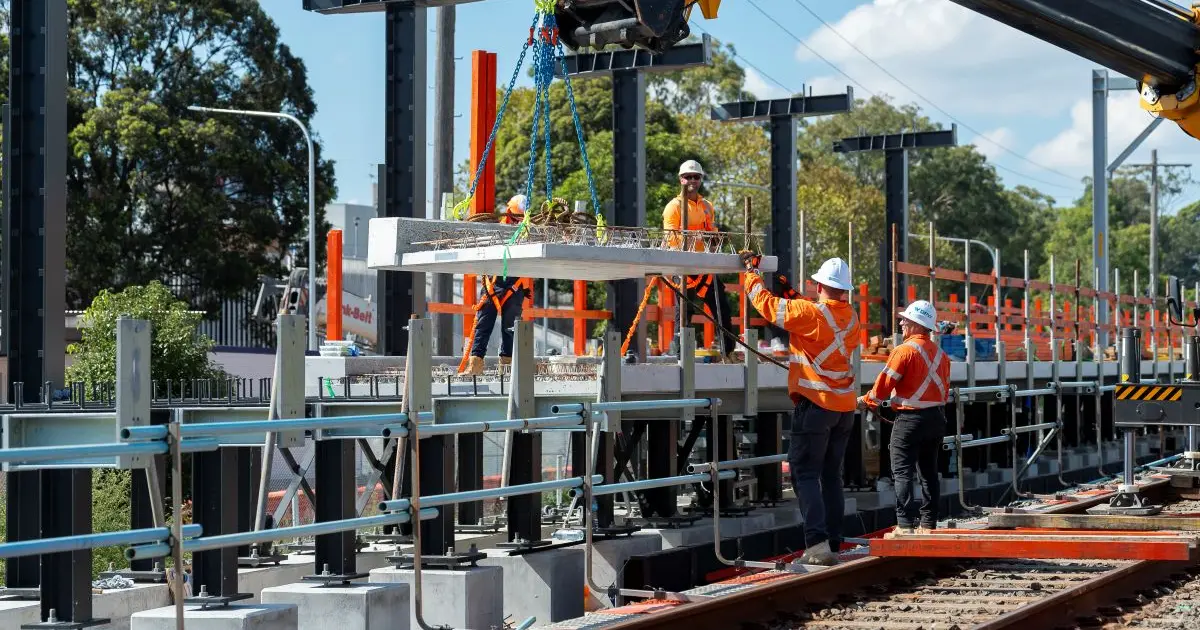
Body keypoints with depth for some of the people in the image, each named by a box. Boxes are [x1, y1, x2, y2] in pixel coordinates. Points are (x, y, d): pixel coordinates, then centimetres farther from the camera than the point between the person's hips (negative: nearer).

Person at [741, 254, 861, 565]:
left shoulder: (808, 313, -14)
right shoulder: (851, 318, 6)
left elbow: (766, 303, -4)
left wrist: (751, 270, 11)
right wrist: (795, 297, 23)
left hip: (815, 405, -7)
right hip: (845, 407, 7)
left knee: (805, 474, -5)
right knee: (831, 476, 13)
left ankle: (818, 544, -16)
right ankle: (833, 544, 13)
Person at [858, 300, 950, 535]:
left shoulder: (905, 350, -13)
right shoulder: (940, 353, 9)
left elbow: (883, 385, -10)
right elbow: (944, 390, 14)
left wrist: (866, 401, 6)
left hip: (910, 418, -7)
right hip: (937, 418, 7)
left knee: (902, 472, -3)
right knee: (928, 471, 12)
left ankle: (905, 525, -9)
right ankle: (928, 524, 15)